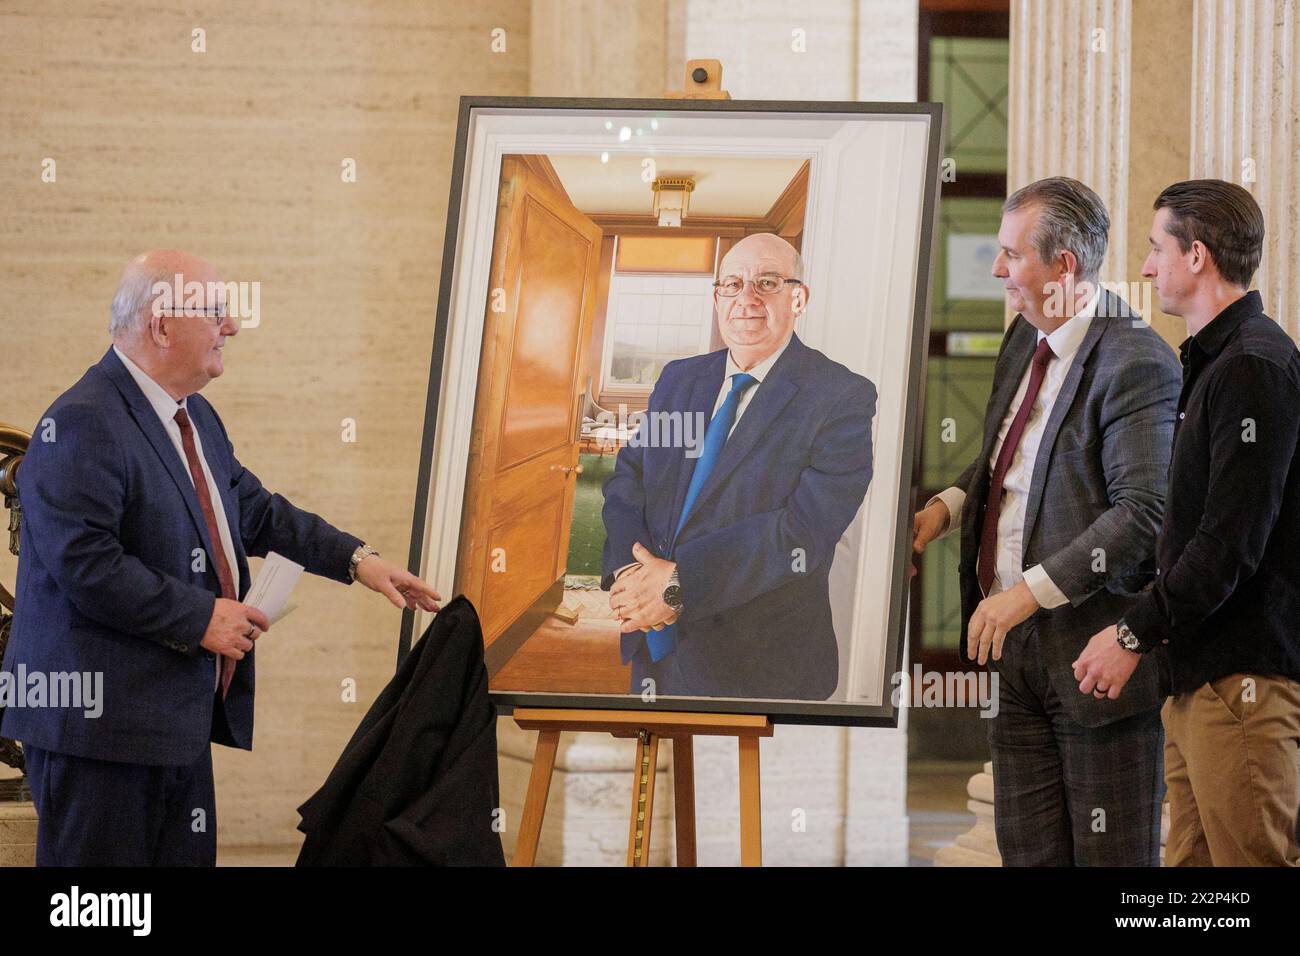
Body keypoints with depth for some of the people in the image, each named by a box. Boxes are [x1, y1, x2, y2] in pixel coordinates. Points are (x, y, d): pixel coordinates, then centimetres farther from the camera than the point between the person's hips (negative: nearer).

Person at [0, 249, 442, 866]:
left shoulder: (196, 418, 16)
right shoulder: (83, 423, -17)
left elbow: (254, 512, 28)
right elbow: (83, 561, -24)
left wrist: (355, 560, 19)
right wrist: (200, 618, -20)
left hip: (182, 716, 10)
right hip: (102, 722, -10)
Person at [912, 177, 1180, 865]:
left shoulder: (1135, 364, -18)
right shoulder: (1025, 339, 11)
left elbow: (1143, 514, -25)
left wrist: (1030, 591, -24)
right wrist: (947, 506, 7)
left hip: (1094, 646, -9)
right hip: (1019, 640, 9)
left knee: (1112, 857, 0)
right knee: (1026, 851, 11)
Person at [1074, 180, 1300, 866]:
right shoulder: (1213, 361, 19)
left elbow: (1231, 542, -20)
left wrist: (1134, 634, -16)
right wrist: (1152, 632, 17)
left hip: (1243, 677, -10)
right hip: (1199, 674, 10)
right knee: (1192, 857, 10)